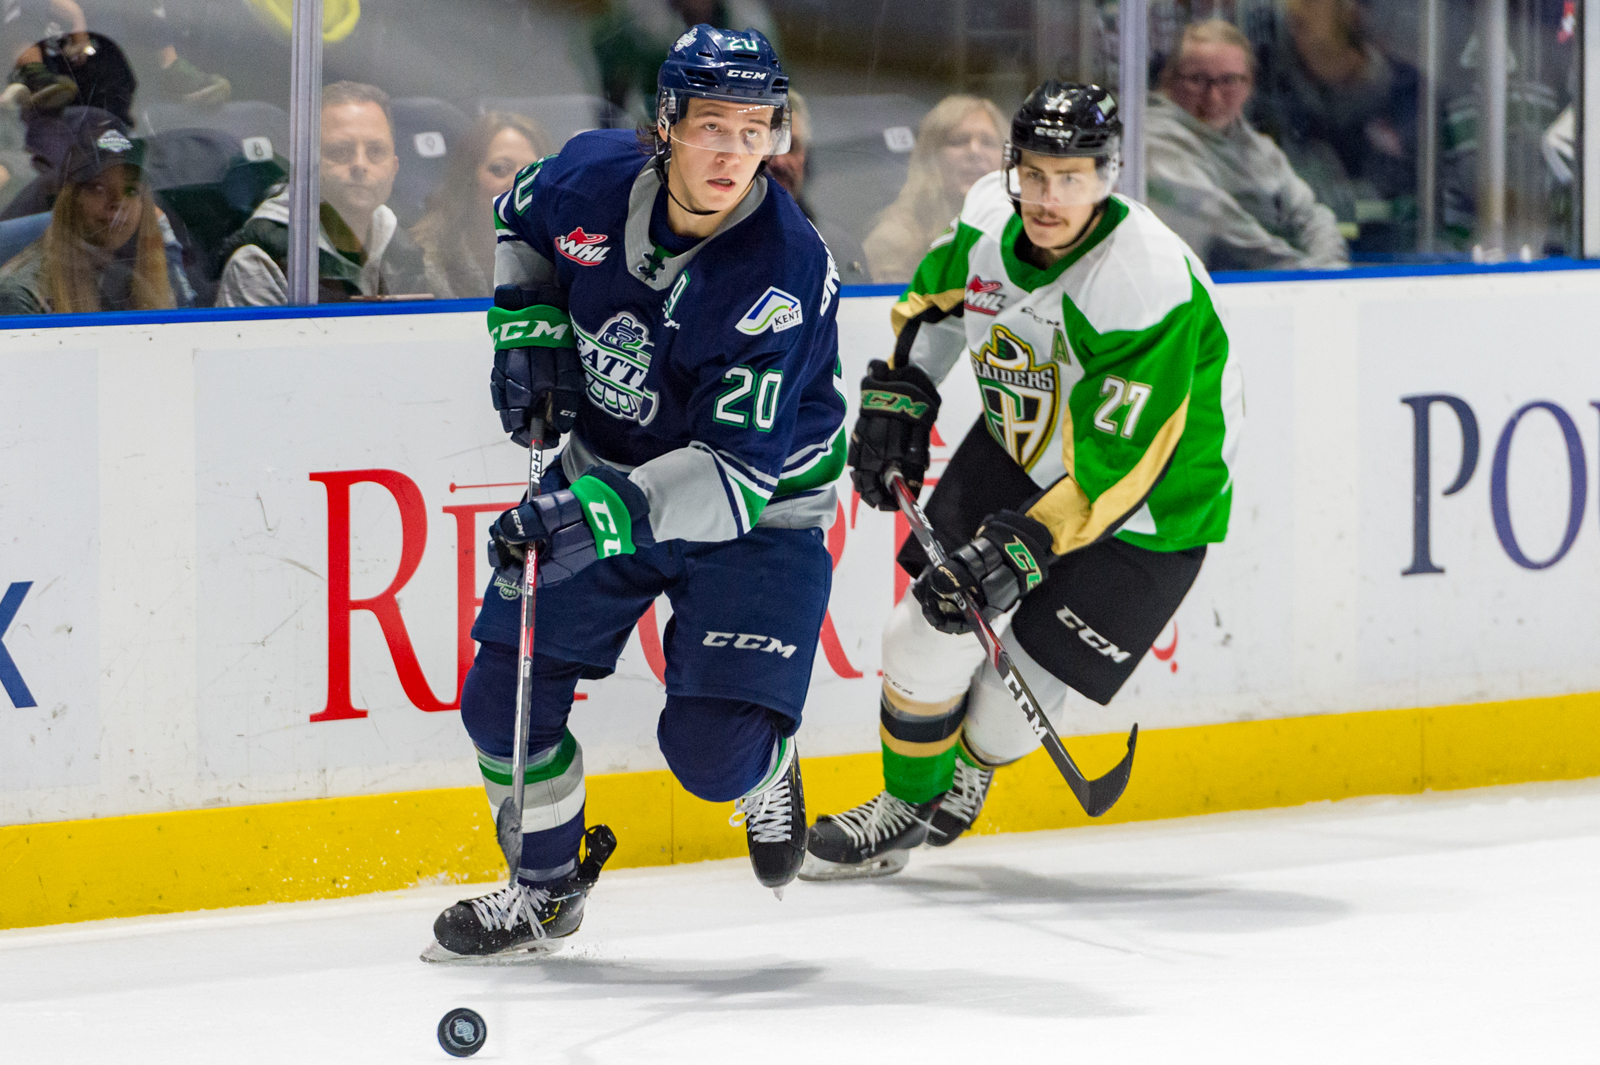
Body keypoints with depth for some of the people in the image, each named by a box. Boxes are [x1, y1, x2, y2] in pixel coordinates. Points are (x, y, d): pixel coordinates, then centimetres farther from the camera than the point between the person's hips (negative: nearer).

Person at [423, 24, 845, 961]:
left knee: (711, 749, -15)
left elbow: (739, 469, -33)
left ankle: (768, 773, 23)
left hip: (760, 511, -5)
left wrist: (613, 512, -44)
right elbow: (522, 221, 13)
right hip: (603, 467, 5)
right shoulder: (594, 175, -15)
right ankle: (548, 888, 23)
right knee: (502, 698, -1)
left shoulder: (786, 271, -29)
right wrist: (527, 329, -2)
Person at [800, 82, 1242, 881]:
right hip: (1018, 450, 6)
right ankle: (909, 802, 21)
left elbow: (1119, 464, -32)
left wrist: (1026, 547, -37)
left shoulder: (1150, 286, -33)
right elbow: (938, 295, 13)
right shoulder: (990, 217, -13)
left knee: (1011, 707, -5)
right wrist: (900, 390, 5)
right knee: (927, 635, -5)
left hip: (1147, 505, -6)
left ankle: (966, 770, 30)